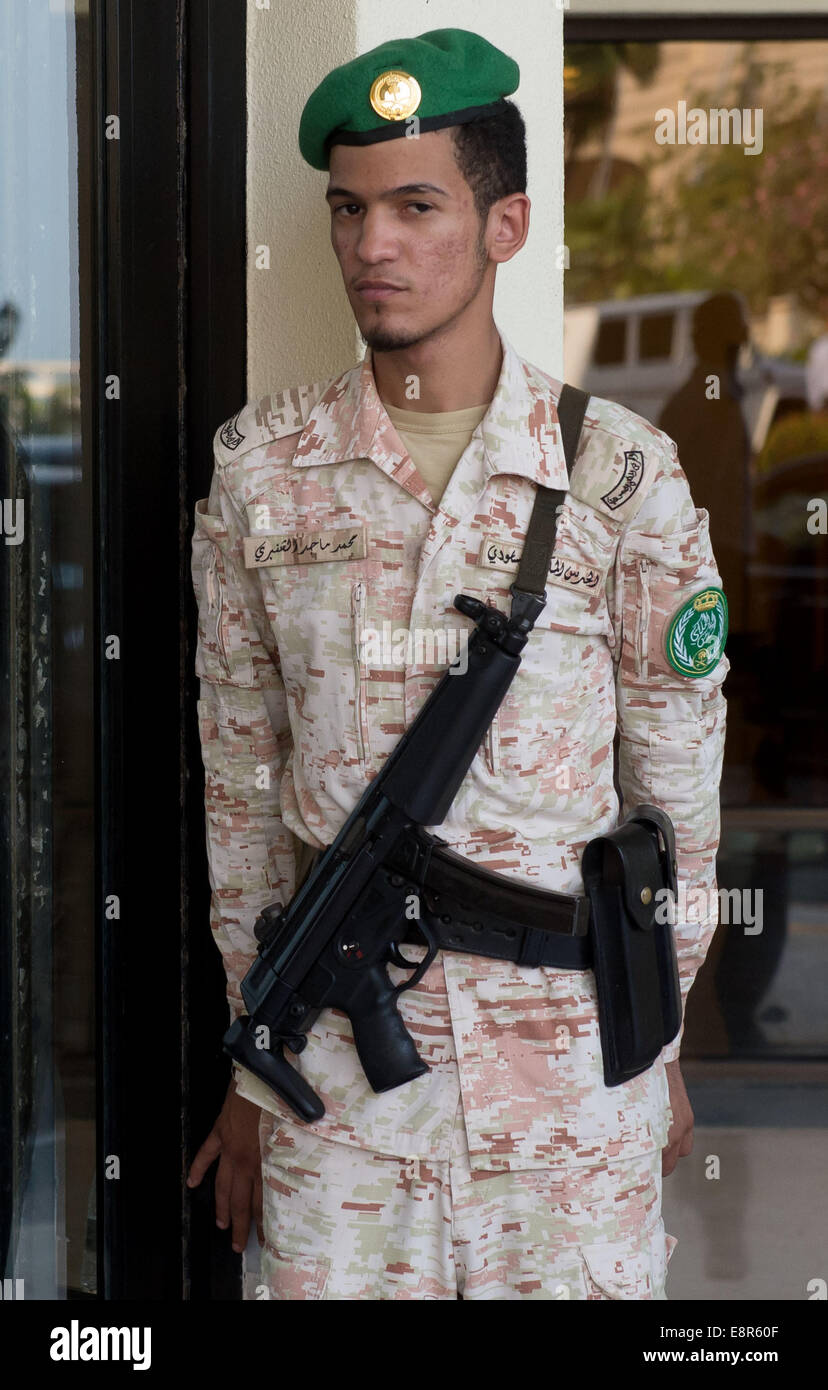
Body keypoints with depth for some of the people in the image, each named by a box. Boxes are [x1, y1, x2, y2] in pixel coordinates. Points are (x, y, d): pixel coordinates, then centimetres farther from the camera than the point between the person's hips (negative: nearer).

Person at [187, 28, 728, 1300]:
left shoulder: (623, 472, -3)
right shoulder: (262, 472, 2)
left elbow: (677, 787, 4)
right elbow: (241, 780, 7)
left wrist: (659, 1046, 8)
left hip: (570, 1053, -1)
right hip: (339, 1055, 1)